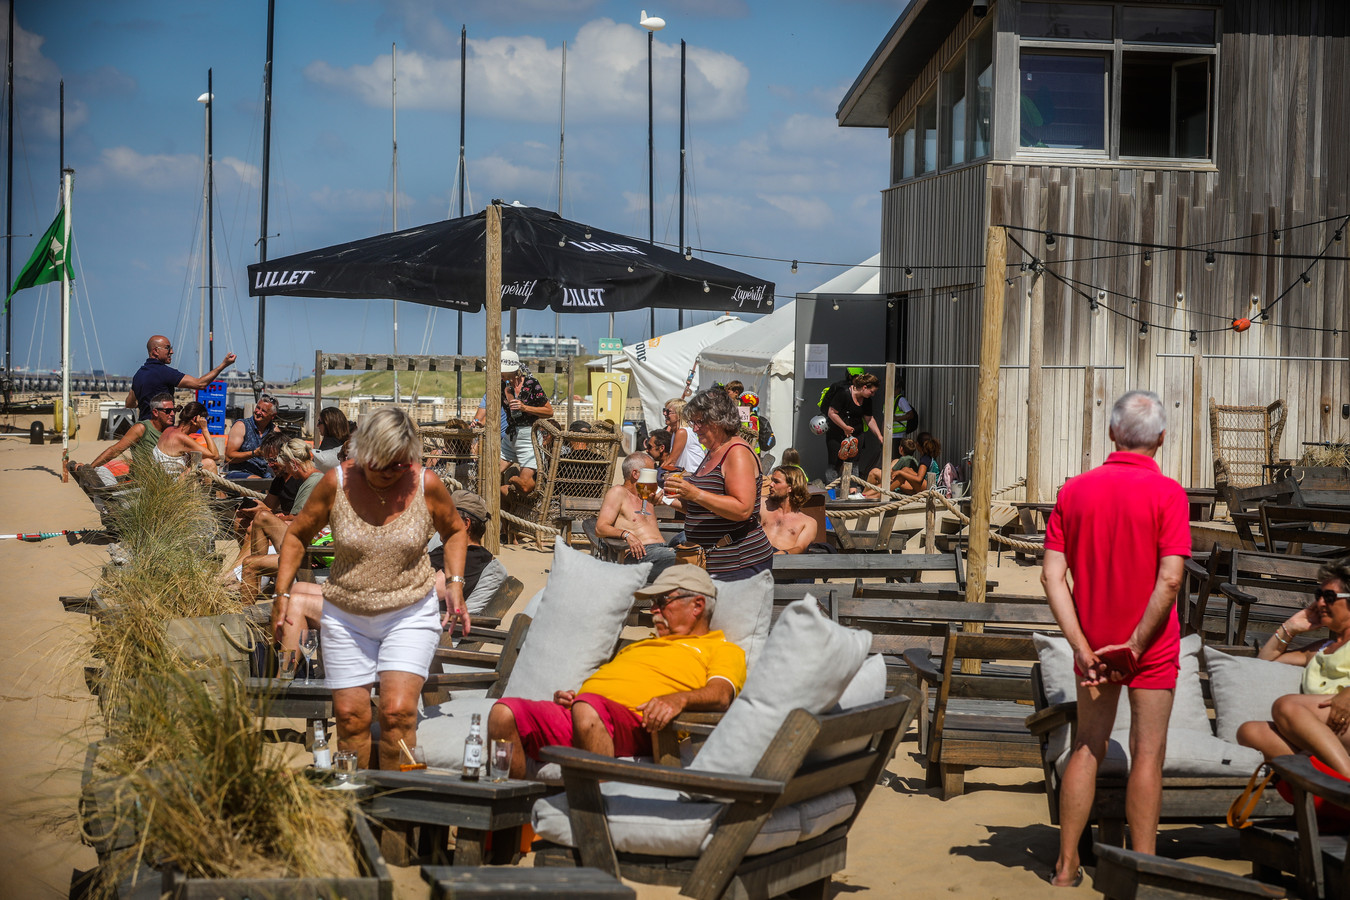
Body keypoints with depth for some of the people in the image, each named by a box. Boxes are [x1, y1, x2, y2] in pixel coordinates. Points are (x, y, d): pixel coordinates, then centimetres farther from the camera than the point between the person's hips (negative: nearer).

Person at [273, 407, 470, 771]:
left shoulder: (426, 484, -8)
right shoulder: (336, 483, -9)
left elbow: (455, 531, 11)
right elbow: (298, 535, 5)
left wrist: (455, 583, -1)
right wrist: (283, 594, -1)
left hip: (410, 614, -1)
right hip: (346, 617, 1)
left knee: (398, 711, -15)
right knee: (350, 715, 1)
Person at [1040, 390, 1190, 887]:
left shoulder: (1075, 490, -2)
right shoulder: (1166, 493, -13)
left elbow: (1052, 574, -7)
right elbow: (1170, 578, -21)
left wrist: (1083, 647, -8)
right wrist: (1136, 644, -14)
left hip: (1093, 645, 4)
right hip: (1151, 648, -4)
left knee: (1086, 749, 15)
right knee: (1147, 755, 5)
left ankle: (1066, 866, 18)